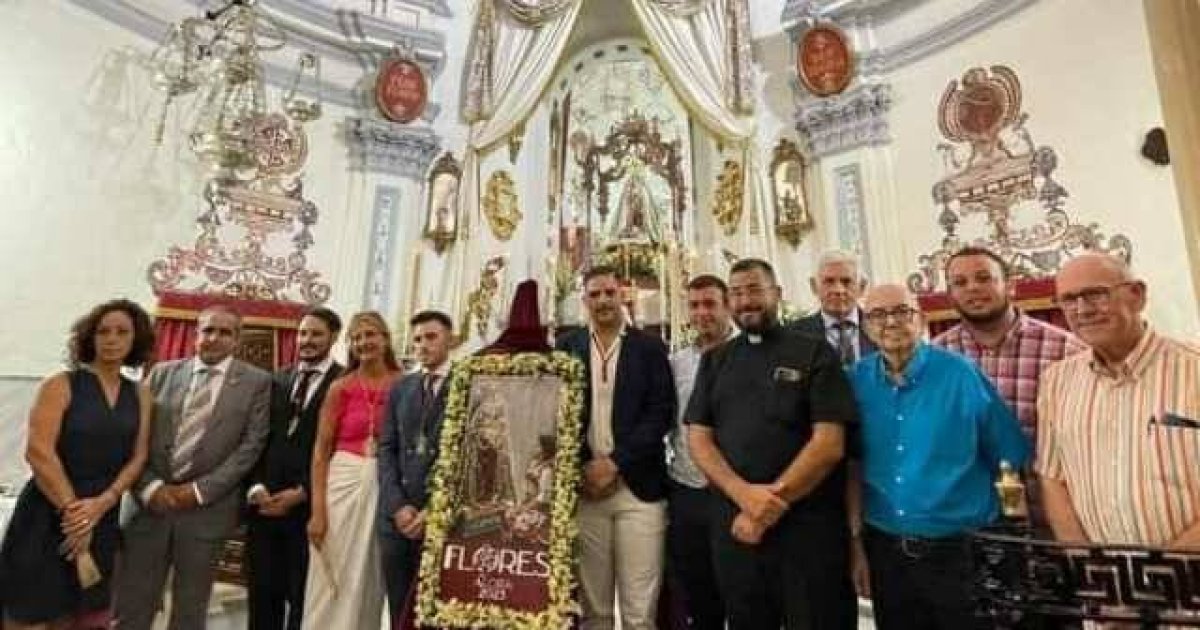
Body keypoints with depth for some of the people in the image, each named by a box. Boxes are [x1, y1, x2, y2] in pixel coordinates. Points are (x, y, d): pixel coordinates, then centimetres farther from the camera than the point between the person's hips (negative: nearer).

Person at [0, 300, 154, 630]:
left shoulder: (141, 395, 4)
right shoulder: (61, 385, -6)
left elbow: (138, 457, 1)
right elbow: (38, 451, -14)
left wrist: (101, 504, -13)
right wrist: (71, 509, -14)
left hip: (102, 519, 4)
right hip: (47, 515, -3)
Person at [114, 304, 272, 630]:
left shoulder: (257, 382, -1)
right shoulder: (162, 373, 8)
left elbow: (251, 445, -6)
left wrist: (200, 491, -11)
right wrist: (150, 487, -9)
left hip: (206, 508, -2)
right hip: (151, 502, 2)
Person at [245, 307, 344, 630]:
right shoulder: (277, 380, 12)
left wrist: (301, 493, -12)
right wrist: (256, 487, -3)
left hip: (309, 506, -4)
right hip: (264, 503, 5)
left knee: (302, 597, 7)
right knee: (262, 593, 11)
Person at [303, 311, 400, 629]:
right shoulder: (341, 387, -1)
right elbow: (321, 450, 1)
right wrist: (317, 510, -4)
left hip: (386, 487, 1)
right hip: (343, 483, 0)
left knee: (369, 581, 12)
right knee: (331, 584, 7)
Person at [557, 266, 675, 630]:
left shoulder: (650, 348, 4)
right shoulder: (567, 348, 8)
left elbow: (661, 413, -4)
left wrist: (615, 463, -11)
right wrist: (585, 467, -7)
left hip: (638, 487, -1)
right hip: (584, 485, 1)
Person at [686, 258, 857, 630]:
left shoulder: (814, 353, -1)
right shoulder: (714, 361, 9)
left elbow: (830, 443, -10)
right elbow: (698, 439, 1)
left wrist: (771, 502, -15)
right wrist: (745, 494, -15)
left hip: (808, 528, -3)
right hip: (734, 526, 3)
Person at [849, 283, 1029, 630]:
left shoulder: (960, 373, -10)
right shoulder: (857, 381, -3)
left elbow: (1018, 455, -2)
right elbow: (852, 464, 3)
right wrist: (856, 540, 5)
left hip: (956, 551, -2)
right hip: (884, 551, 2)